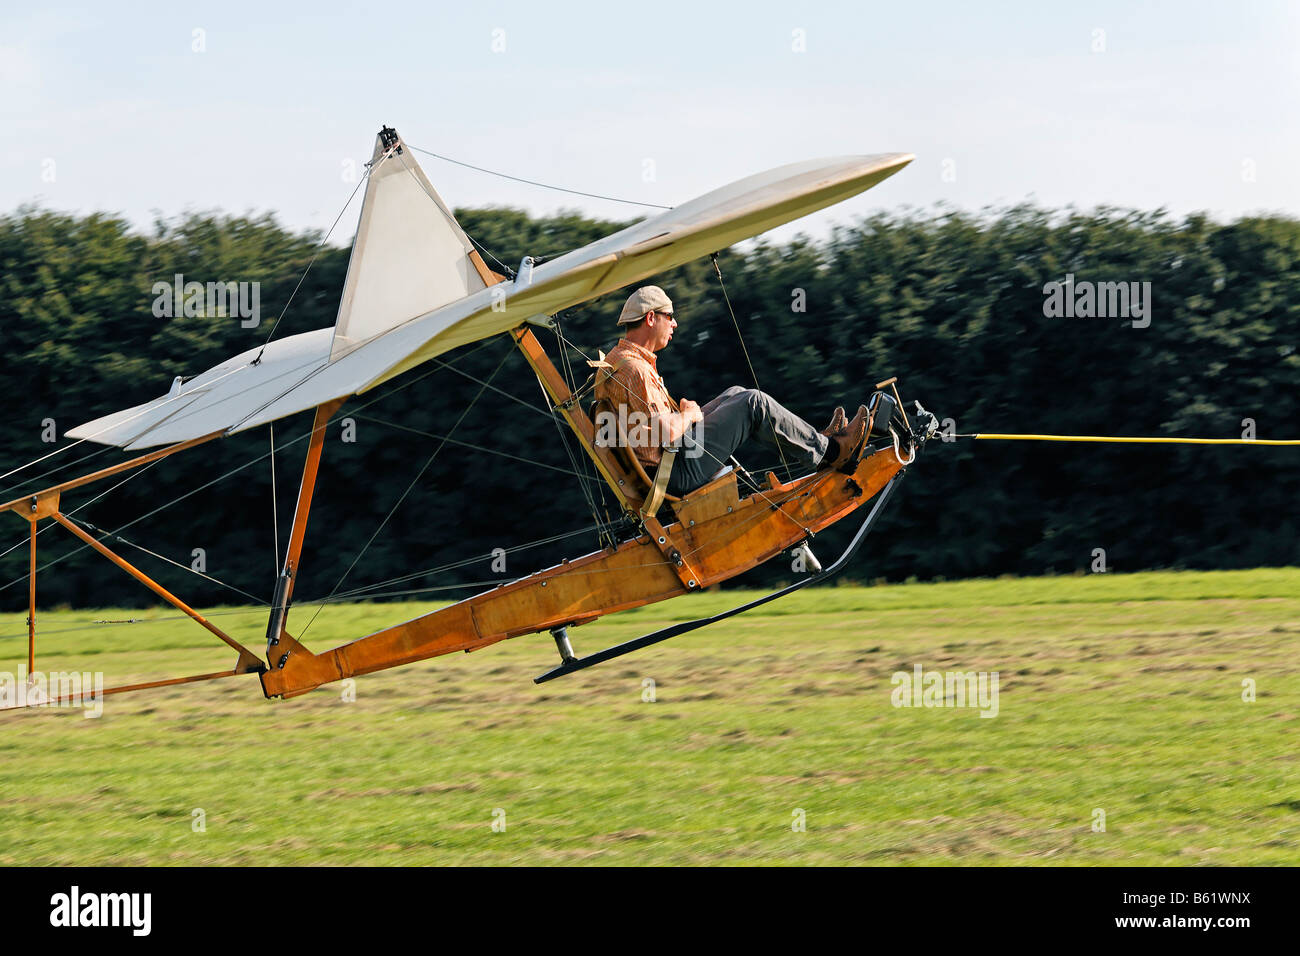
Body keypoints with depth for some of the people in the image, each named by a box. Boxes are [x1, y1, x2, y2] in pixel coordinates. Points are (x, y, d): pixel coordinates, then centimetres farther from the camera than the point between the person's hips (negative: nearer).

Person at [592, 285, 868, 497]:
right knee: (754, 403, -8)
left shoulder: (615, 359, 11)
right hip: (678, 472, -11)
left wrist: (680, 411, 10)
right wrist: (689, 415, -9)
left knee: (736, 394, 19)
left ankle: (812, 440, 25)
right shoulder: (633, 369, -23)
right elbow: (666, 431, -30)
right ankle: (829, 451, 6)